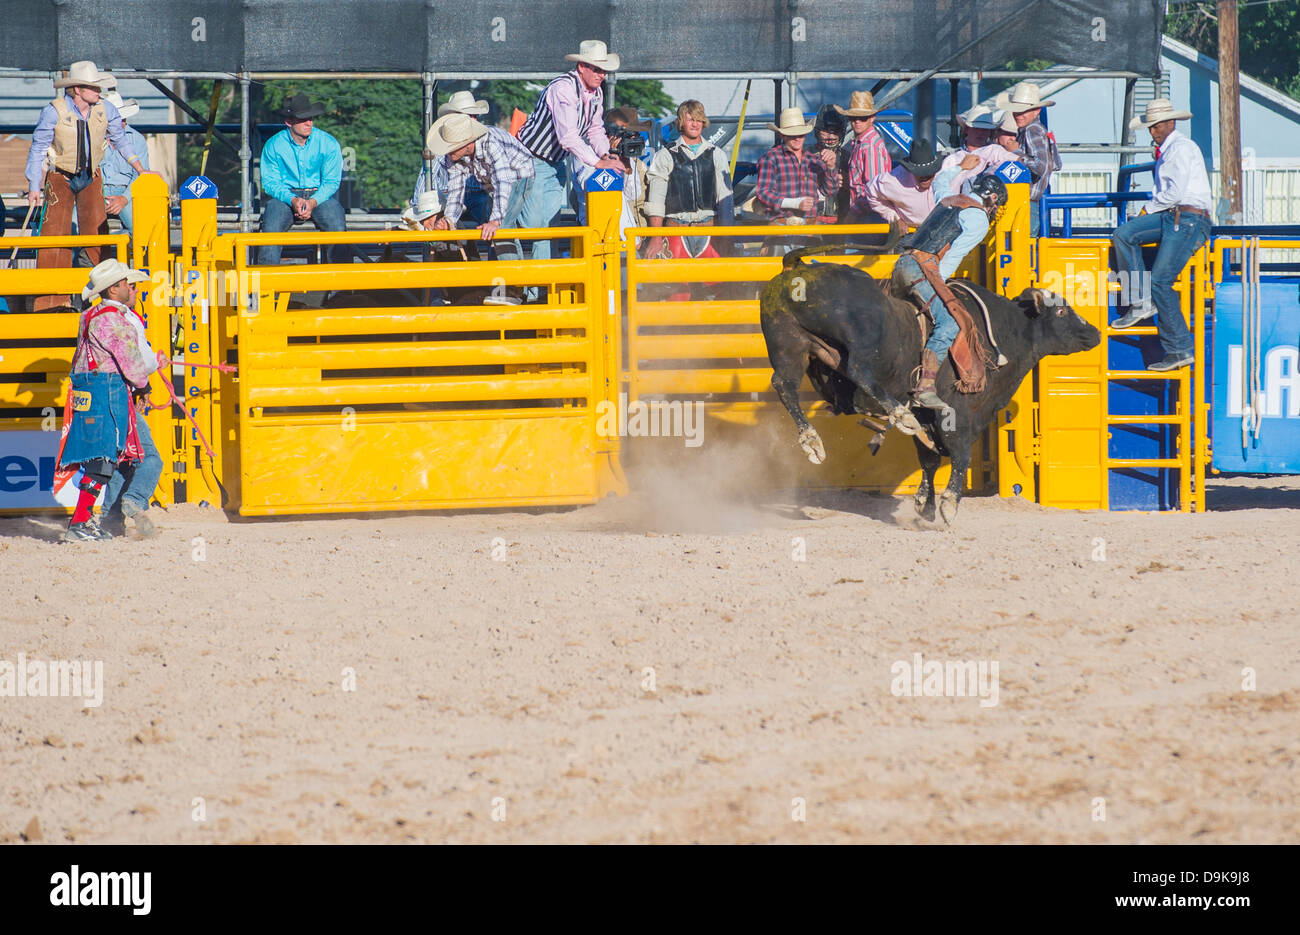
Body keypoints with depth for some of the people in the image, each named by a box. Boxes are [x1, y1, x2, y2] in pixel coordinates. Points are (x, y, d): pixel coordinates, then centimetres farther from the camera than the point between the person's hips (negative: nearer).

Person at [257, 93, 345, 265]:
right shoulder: (273, 146, -2)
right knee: (271, 226, -30)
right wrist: (293, 200, -22)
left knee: (337, 225, -30)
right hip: (285, 194, 0)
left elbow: (331, 181, -2)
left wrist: (312, 202, -20)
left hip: (320, 195, 0)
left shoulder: (329, 144, -2)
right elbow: (270, 182, -3)